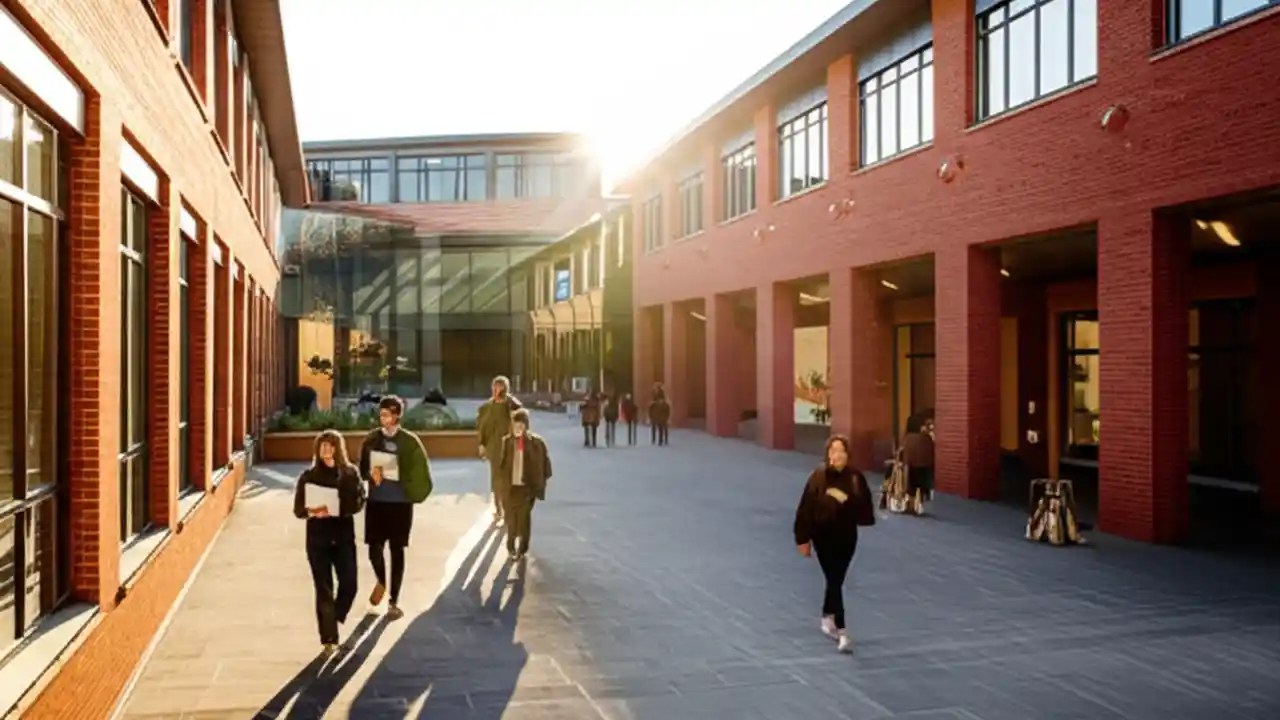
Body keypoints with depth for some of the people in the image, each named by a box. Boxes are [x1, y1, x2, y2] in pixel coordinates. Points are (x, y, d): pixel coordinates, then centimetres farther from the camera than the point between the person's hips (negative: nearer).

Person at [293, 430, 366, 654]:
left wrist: (336, 510, -21)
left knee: (349, 585, -5)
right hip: (317, 539, -1)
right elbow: (298, 509, -1)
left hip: (344, 537, 1)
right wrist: (312, 511, -23)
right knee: (324, 590, 2)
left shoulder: (350, 474, 0)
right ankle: (329, 638, 12)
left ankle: (333, 621, 24)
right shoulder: (309, 476, -1)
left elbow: (358, 503, -4)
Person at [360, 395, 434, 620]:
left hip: (400, 503, -2)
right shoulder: (372, 439, 2)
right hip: (376, 501, 2)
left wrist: (411, 491, -16)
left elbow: (419, 473, -4)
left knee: (397, 551, 4)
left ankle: (394, 602, 15)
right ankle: (381, 582, 34)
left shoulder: (409, 441, -7)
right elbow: (363, 469, 9)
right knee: (374, 548, 1)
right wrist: (371, 474, -11)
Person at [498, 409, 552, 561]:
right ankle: (511, 545, 28)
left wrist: (540, 483, -1)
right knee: (511, 517, 9)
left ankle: (522, 549, 16)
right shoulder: (507, 441, -2)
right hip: (511, 486, 2)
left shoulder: (536, 442, -8)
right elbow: (502, 463, 5)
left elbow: (544, 462, 0)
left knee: (524, 517, 3)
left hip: (528, 486, -2)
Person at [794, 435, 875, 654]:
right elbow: (805, 509, -9)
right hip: (823, 537, -3)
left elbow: (865, 509, -5)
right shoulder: (818, 477, -12)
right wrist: (803, 539, -9)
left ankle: (827, 617, 41)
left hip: (846, 537, 3)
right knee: (835, 582, -5)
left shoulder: (856, 478, -6)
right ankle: (842, 631, -2)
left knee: (835, 580, 16)